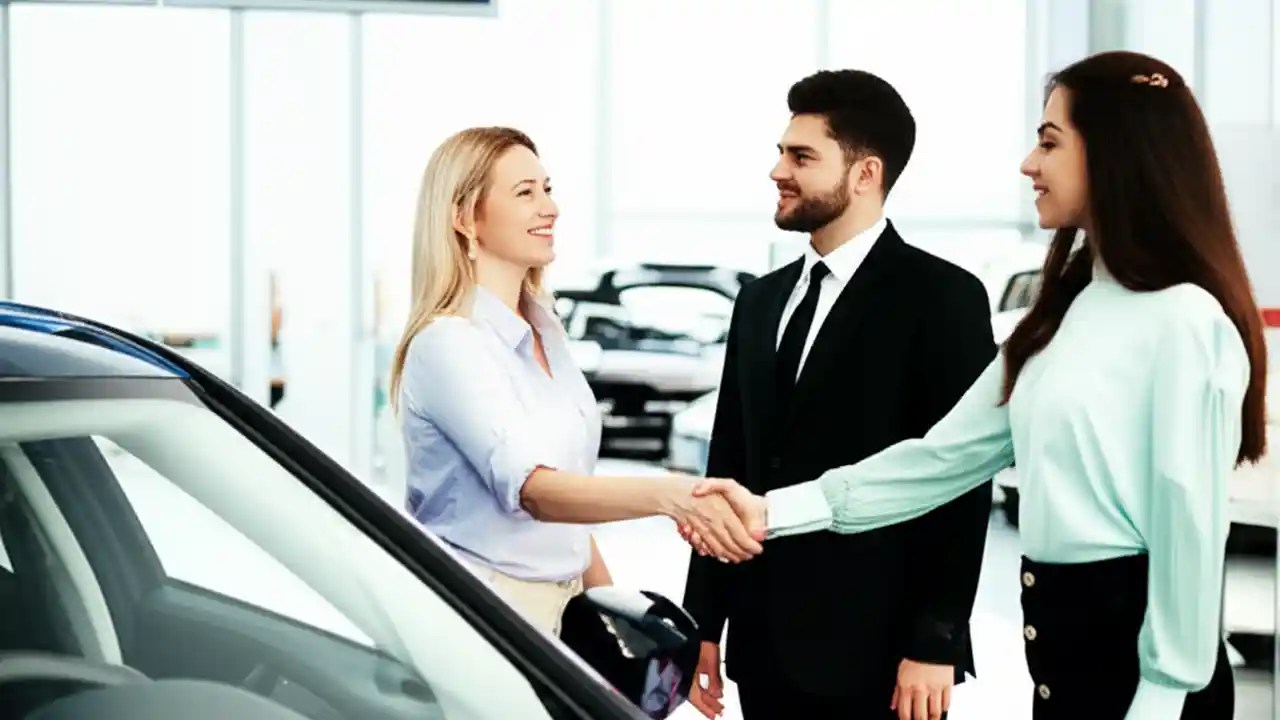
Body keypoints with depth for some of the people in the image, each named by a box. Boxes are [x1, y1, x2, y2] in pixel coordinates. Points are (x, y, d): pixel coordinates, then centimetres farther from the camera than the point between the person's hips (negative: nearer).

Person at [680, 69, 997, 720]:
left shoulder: (943, 297, -6)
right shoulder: (760, 301, 13)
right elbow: (730, 467, 14)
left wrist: (935, 642, -14)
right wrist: (703, 620, 11)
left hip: (874, 649, -6)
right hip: (765, 643, 6)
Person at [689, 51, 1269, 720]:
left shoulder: (1184, 319, -14)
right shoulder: (1065, 310, 13)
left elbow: (1190, 522, -15)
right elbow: (947, 456, 10)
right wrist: (775, 511, 2)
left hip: (1134, 638, -8)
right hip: (1061, 628, 8)